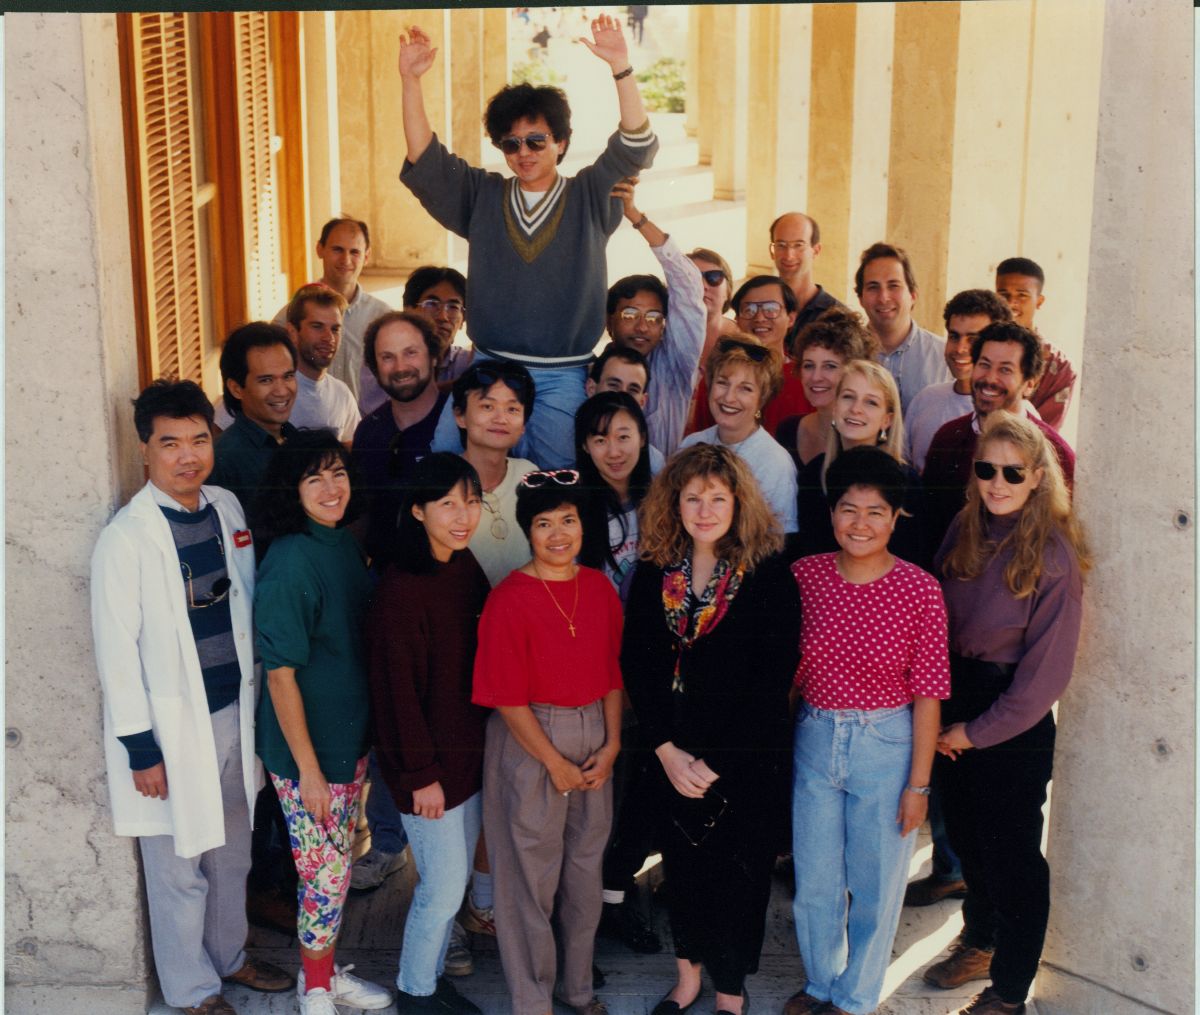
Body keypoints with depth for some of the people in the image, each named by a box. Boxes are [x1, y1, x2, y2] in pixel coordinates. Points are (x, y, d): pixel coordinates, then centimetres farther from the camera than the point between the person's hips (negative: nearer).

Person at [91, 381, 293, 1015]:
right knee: (181, 865, 9)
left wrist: (258, 702, 12)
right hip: (174, 726, -6)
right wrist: (141, 748, -13)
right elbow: (117, 652, -15)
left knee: (232, 851, 21)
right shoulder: (126, 539, -18)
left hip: (235, 712, 6)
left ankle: (230, 956, 42)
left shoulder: (227, 508, 1)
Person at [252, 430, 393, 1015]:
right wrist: (307, 767, -17)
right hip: (306, 746, -7)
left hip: (350, 735, 7)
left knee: (337, 864, 19)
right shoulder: (290, 562, -21)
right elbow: (281, 674, -19)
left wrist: (361, 733, 14)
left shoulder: (345, 543, 3)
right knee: (326, 874, 4)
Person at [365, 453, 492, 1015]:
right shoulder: (400, 589, -21)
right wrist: (421, 774, -15)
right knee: (443, 887, 4)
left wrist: (483, 744, 9)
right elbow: (398, 690, -19)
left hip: (468, 751, 7)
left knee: (453, 879, 17)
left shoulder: (467, 569, 2)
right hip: (426, 761, -7)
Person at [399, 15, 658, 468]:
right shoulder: (483, 196, 10)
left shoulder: (589, 197, 4)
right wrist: (410, 80, -7)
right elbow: (425, 161, 3)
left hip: (562, 375, -2)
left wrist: (621, 68, -21)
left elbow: (636, 147, -9)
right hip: (490, 365, 2)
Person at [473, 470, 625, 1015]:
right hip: (530, 741, -5)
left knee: (586, 864, 16)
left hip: (592, 738, 5)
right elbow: (508, 698, -15)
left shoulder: (599, 587, 2)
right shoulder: (510, 599, -15)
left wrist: (611, 744, -2)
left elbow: (612, 672, 8)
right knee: (531, 871, 6)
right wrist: (554, 763, -13)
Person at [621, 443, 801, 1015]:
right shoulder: (654, 571, 0)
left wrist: (715, 762, -15)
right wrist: (667, 749, -11)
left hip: (746, 759, -3)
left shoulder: (768, 576, -12)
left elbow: (772, 681, -14)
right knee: (682, 861, 16)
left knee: (739, 871, 8)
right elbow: (635, 663, -1)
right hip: (673, 756, 3)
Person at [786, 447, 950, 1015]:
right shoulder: (804, 575, -4)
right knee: (813, 879, 16)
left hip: (886, 746, -2)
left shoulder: (919, 590, -12)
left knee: (876, 883, 12)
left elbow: (927, 693, -9)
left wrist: (919, 782, -8)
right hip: (813, 740, 3)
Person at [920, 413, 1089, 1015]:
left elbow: (1046, 671, -15)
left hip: (1014, 723, -5)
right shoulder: (964, 530, -1)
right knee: (966, 836, 21)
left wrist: (975, 732, -11)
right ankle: (979, 940, 45)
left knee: (1012, 852, 7)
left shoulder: (1054, 554, -17)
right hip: (951, 706, 6)